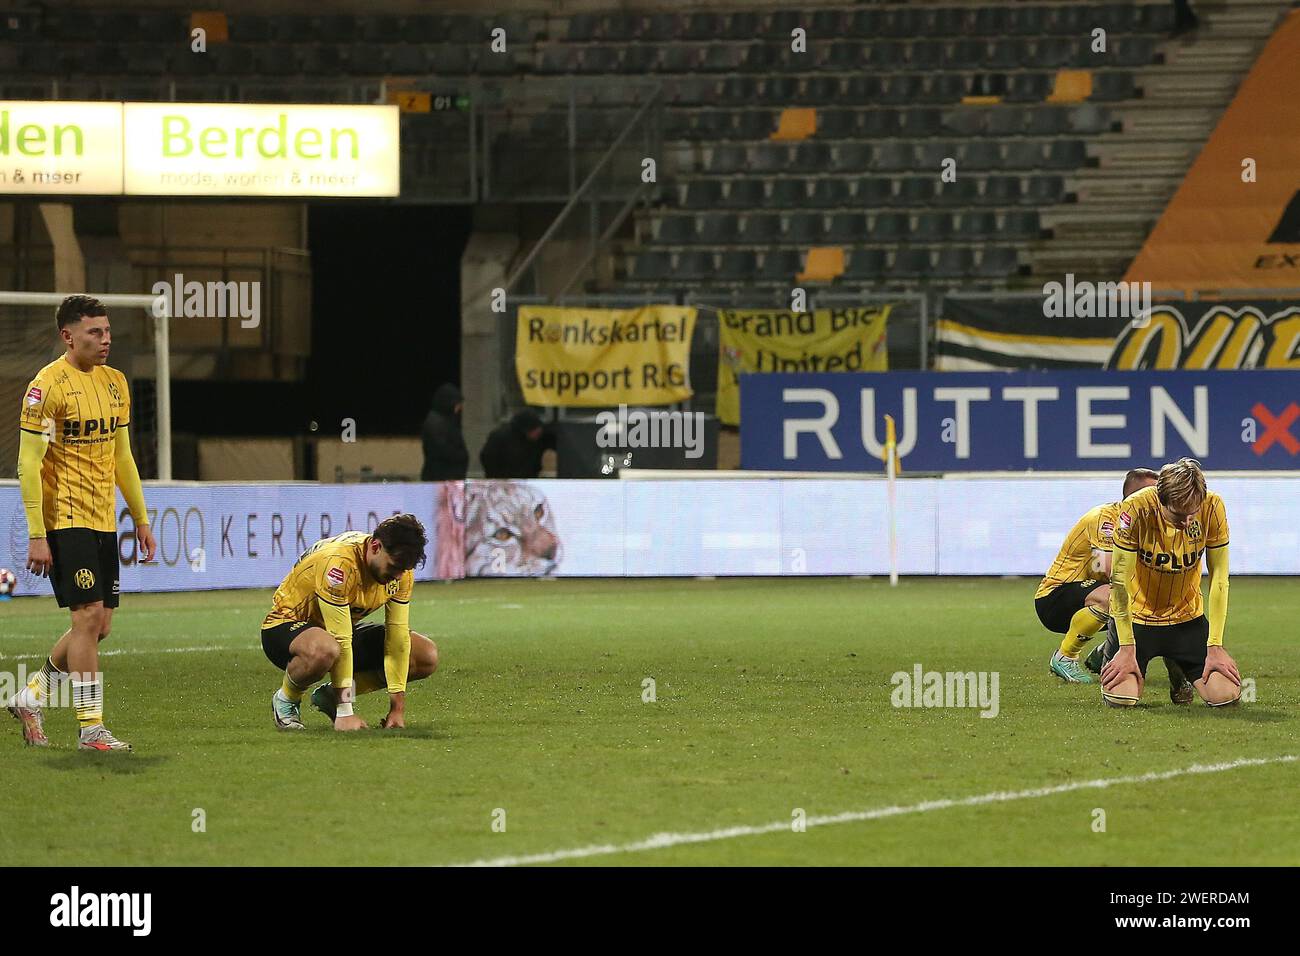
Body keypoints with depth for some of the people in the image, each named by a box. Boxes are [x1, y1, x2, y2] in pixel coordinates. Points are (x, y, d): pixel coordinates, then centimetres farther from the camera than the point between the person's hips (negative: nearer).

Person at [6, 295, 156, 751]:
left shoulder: (115, 382, 11)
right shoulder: (47, 385, -12)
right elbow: (28, 464, -13)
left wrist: (141, 519, 18)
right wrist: (36, 536, -17)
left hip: (103, 521, 8)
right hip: (66, 520, -8)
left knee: (98, 624, 8)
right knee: (89, 616, -11)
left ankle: (29, 698, 24)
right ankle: (91, 729, -6)